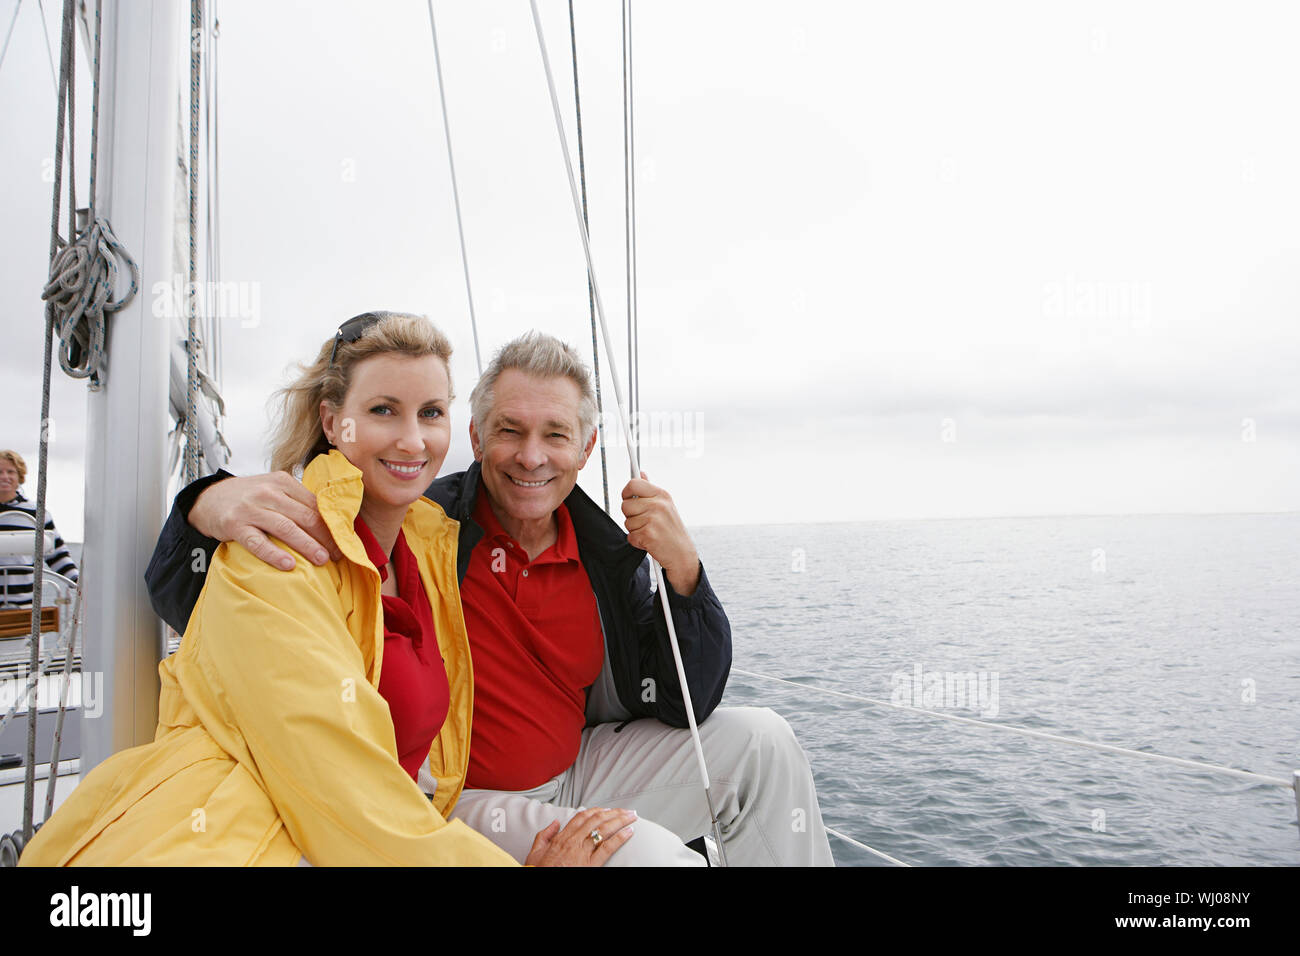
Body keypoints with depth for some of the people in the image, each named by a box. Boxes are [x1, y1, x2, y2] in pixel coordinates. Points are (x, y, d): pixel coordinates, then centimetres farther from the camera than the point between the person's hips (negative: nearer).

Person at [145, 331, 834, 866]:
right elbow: (189, 603, -16)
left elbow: (687, 705, 0)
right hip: (449, 804, -5)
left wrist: (682, 571, -15)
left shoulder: (606, 556, -2)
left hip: (574, 780, 6)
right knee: (645, 854, -30)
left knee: (760, 742, 0)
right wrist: (212, 505, -40)